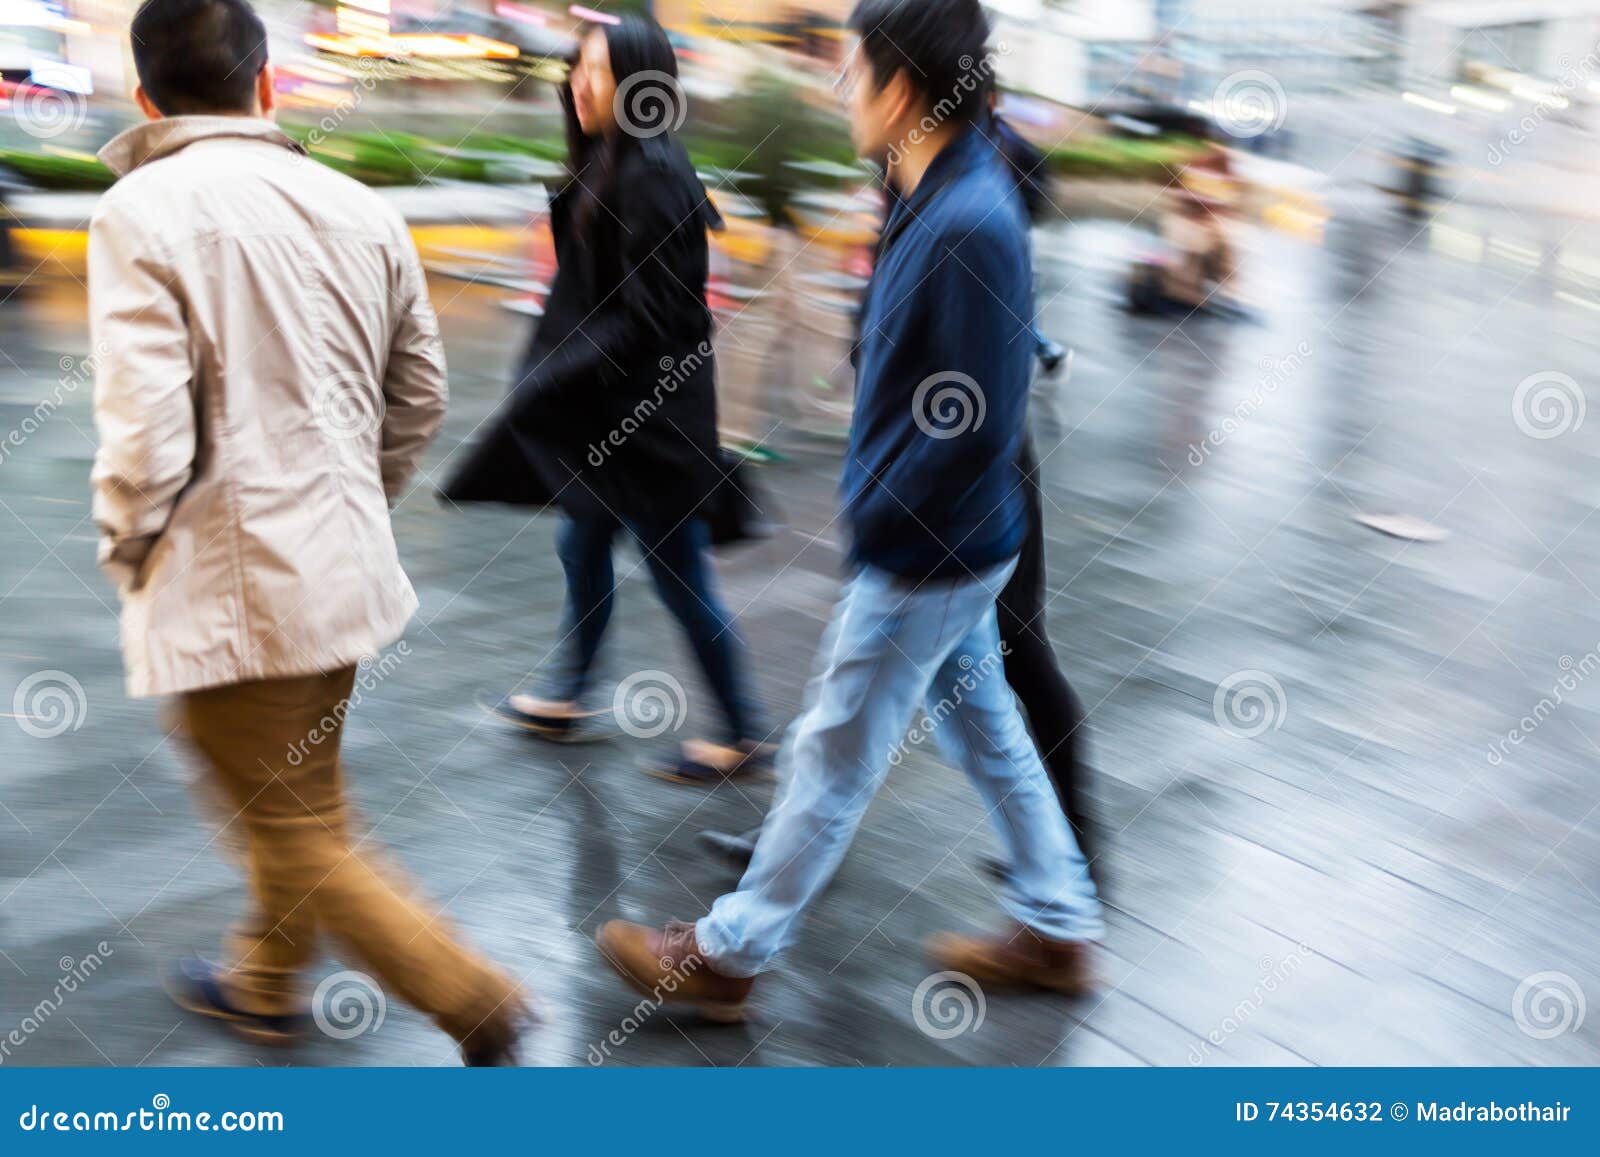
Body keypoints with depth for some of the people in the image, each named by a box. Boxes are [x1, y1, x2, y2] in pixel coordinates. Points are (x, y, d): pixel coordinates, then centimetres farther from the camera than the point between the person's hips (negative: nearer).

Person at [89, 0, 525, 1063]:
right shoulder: (361, 209, 2)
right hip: (344, 571, 7)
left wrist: (130, 555, -3)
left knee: (306, 842, 6)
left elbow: (147, 430, -21)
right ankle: (267, 984, 44)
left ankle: (478, 1005, 5)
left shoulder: (144, 210, -16)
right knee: (295, 798, 25)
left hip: (232, 589, -7)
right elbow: (421, 396, 9)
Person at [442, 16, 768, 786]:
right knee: (583, 546, 21)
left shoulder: (651, 176, -22)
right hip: (610, 411, 10)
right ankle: (568, 699, 38)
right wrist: (550, 371, 17)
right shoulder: (610, 166, 8)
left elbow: (649, 319, -24)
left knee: (679, 575, 2)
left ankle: (743, 737, 16)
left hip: (651, 416, -10)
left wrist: (551, 380, -21)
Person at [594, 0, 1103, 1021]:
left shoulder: (969, 227, -27)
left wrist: (876, 516, -16)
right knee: (985, 727, 20)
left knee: (834, 756, 5)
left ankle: (727, 955, 20)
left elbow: (978, 422, -27)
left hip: (924, 557, -9)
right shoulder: (940, 196, 3)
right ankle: (1057, 928, 35)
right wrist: (879, 500, 8)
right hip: (953, 548, 9)